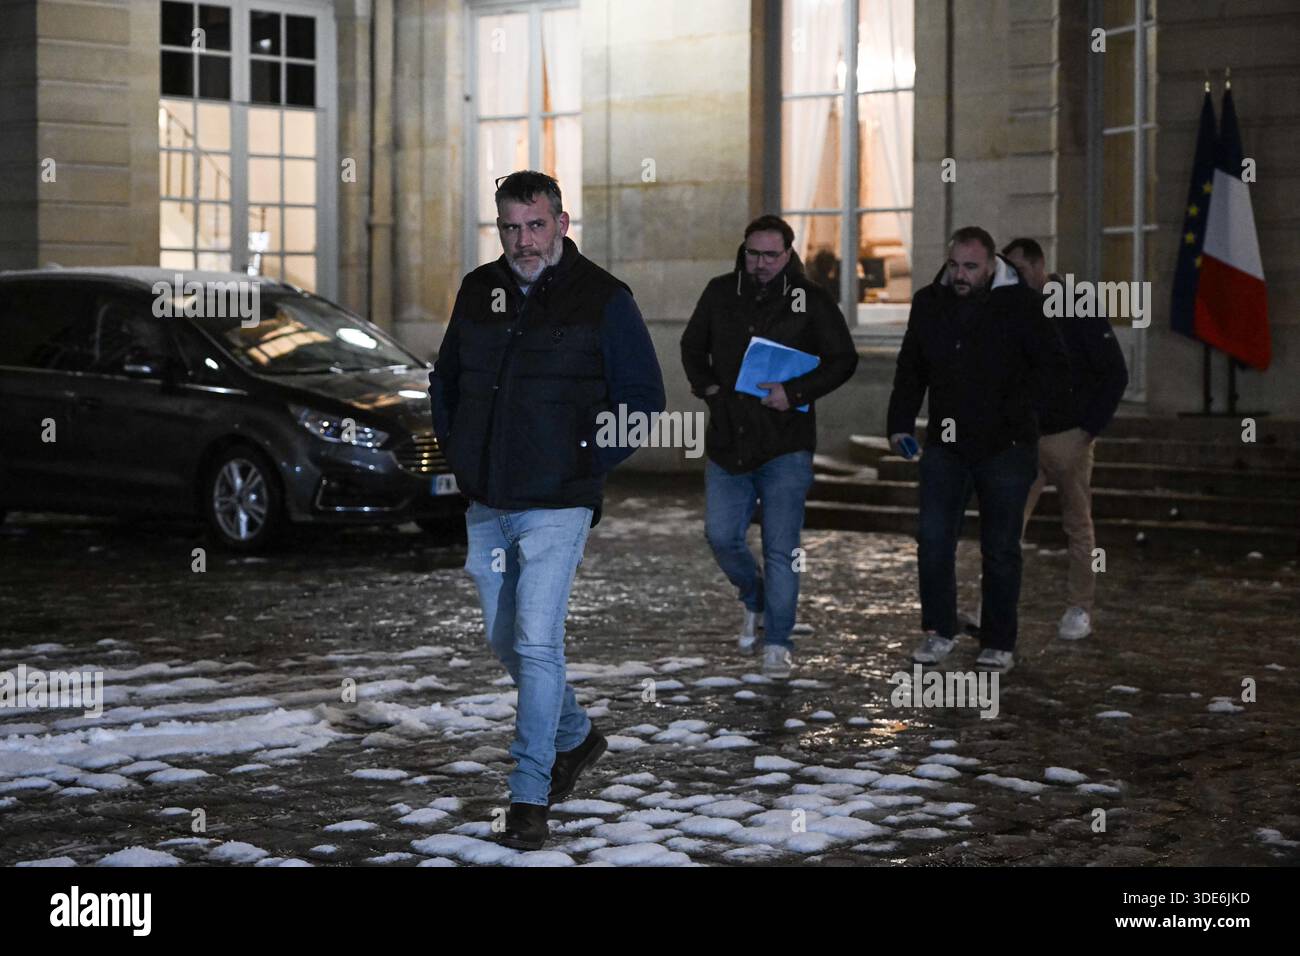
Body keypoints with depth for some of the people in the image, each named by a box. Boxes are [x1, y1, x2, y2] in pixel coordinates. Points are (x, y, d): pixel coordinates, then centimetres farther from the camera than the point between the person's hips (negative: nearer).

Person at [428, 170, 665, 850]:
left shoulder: (602, 300, -6)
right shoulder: (478, 292, 8)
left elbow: (643, 400, -2)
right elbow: (444, 380, 23)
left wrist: (592, 469, -7)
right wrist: (455, 451, 11)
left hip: (556, 507, -6)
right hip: (484, 506, 6)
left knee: (536, 644, -11)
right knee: (504, 640, 15)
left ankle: (530, 793, -3)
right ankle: (576, 735, 38)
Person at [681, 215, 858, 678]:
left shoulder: (811, 300, -4)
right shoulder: (720, 293, 6)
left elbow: (843, 359, -2)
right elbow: (692, 346, 20)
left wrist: (796, 392, -14)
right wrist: (707, 387, 2)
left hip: (786, 446, -3)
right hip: (728, 440, 4)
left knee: (780, 549, -3)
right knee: (721, 536, 4)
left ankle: (778, 644, 6)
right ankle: (755, 600, 34)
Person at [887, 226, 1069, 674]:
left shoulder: (1020, 304, -6)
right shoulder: (929, 303, 7)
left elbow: (1054, 367, -6)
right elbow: (910, 369, 16)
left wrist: (1011, 408, -18)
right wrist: (900, 423, 5)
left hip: (1005, 447, -3)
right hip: (946, 443, 3)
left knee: (1000, 549, 4)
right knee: (933, 538, -4)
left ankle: (998, 644, 14)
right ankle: (939, 631, 10)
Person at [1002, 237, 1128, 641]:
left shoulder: (1079, 309, -7)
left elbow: (1115, 373, -7)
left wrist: (1090, 429, -12)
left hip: (1069, 437, -4)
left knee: (1078, 526, 6)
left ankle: (1079, 609, 15)